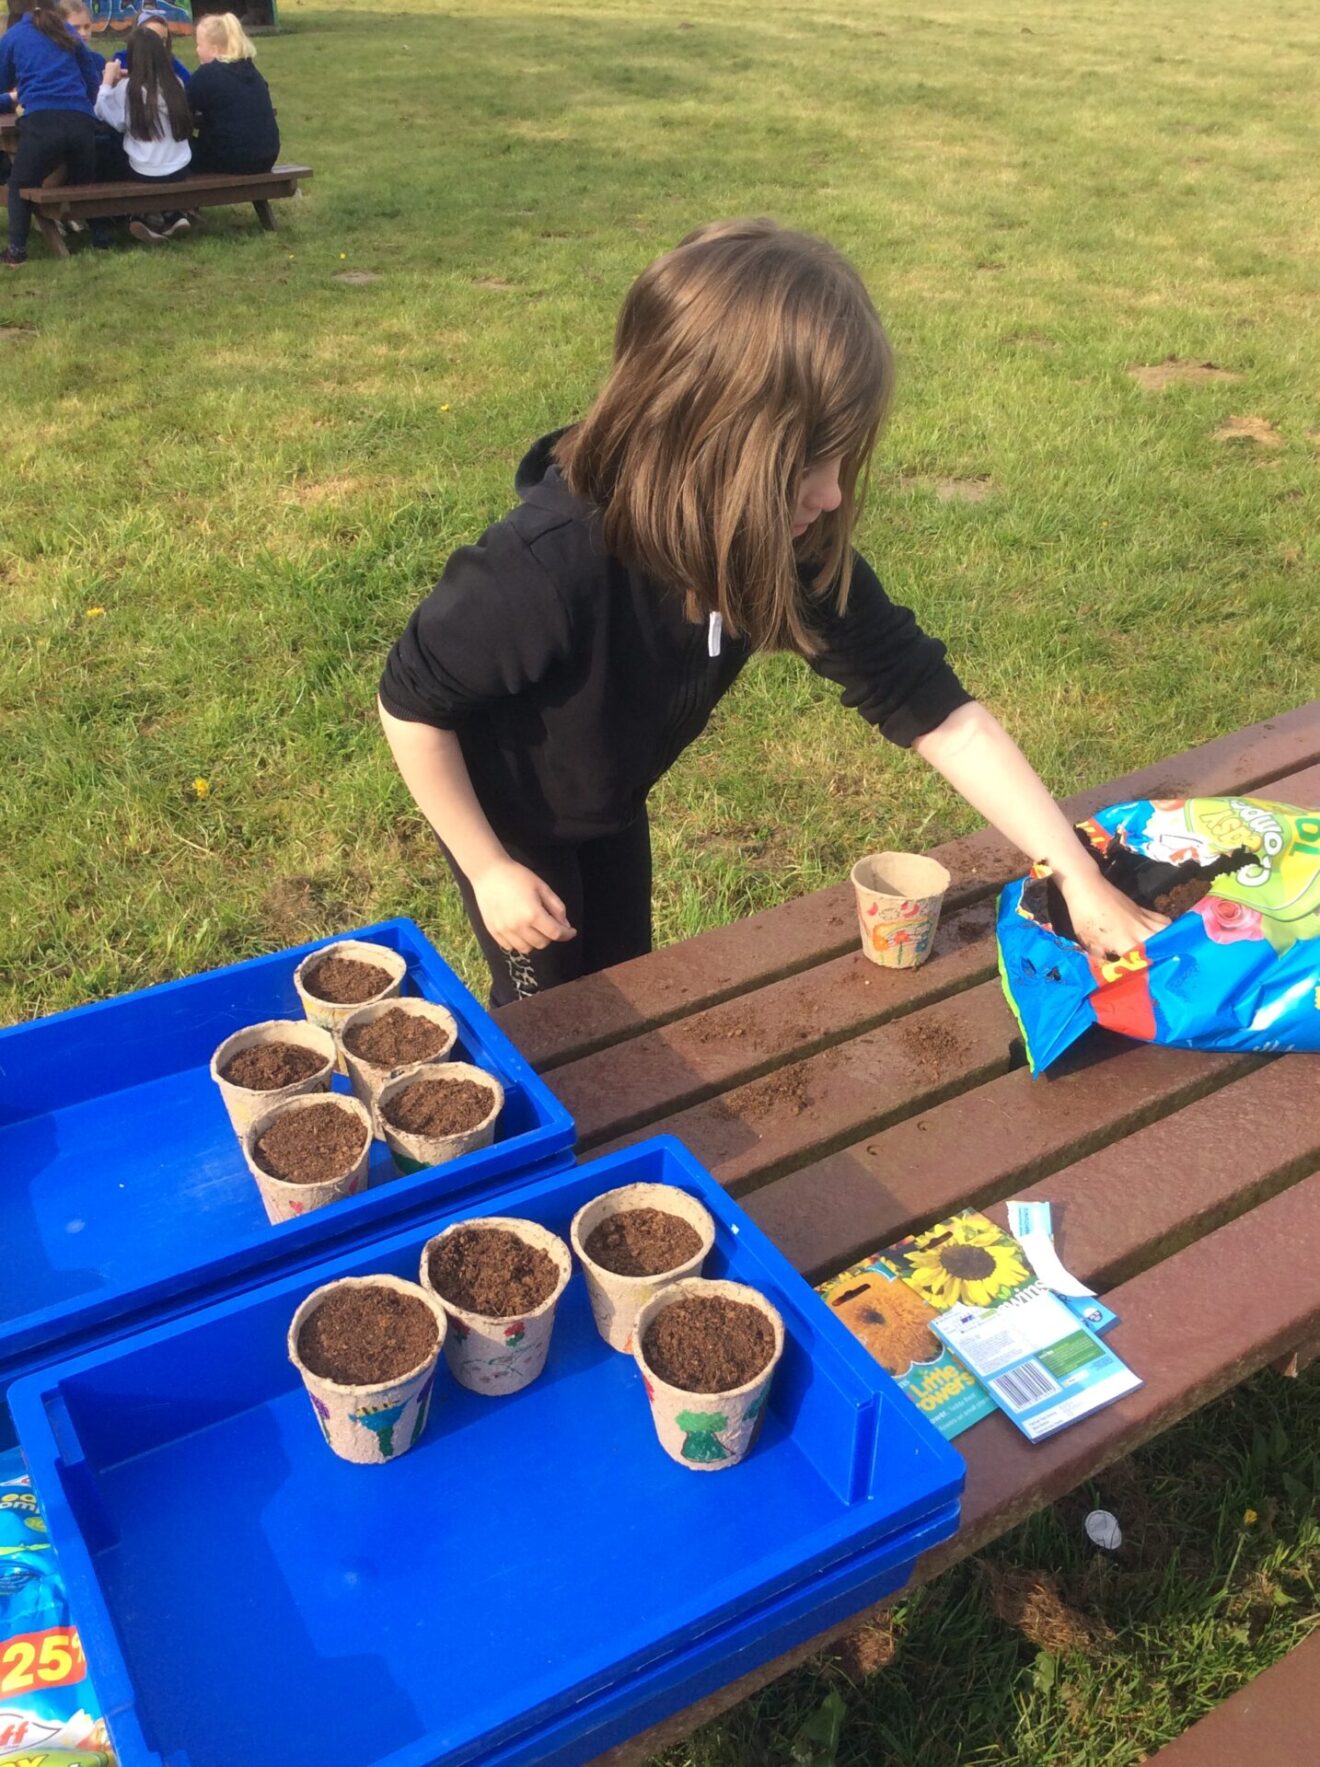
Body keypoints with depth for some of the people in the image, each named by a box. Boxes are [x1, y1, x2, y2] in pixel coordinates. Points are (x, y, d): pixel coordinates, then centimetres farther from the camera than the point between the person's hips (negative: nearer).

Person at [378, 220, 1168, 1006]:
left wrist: (1077, 874, -23)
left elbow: (931, 705, -21)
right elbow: (412, 706, -26)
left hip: (613, 808, 5)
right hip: (502, 814, -5)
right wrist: (489, 869, -18)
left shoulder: (791, 549, -25)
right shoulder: (547, 566, -42)